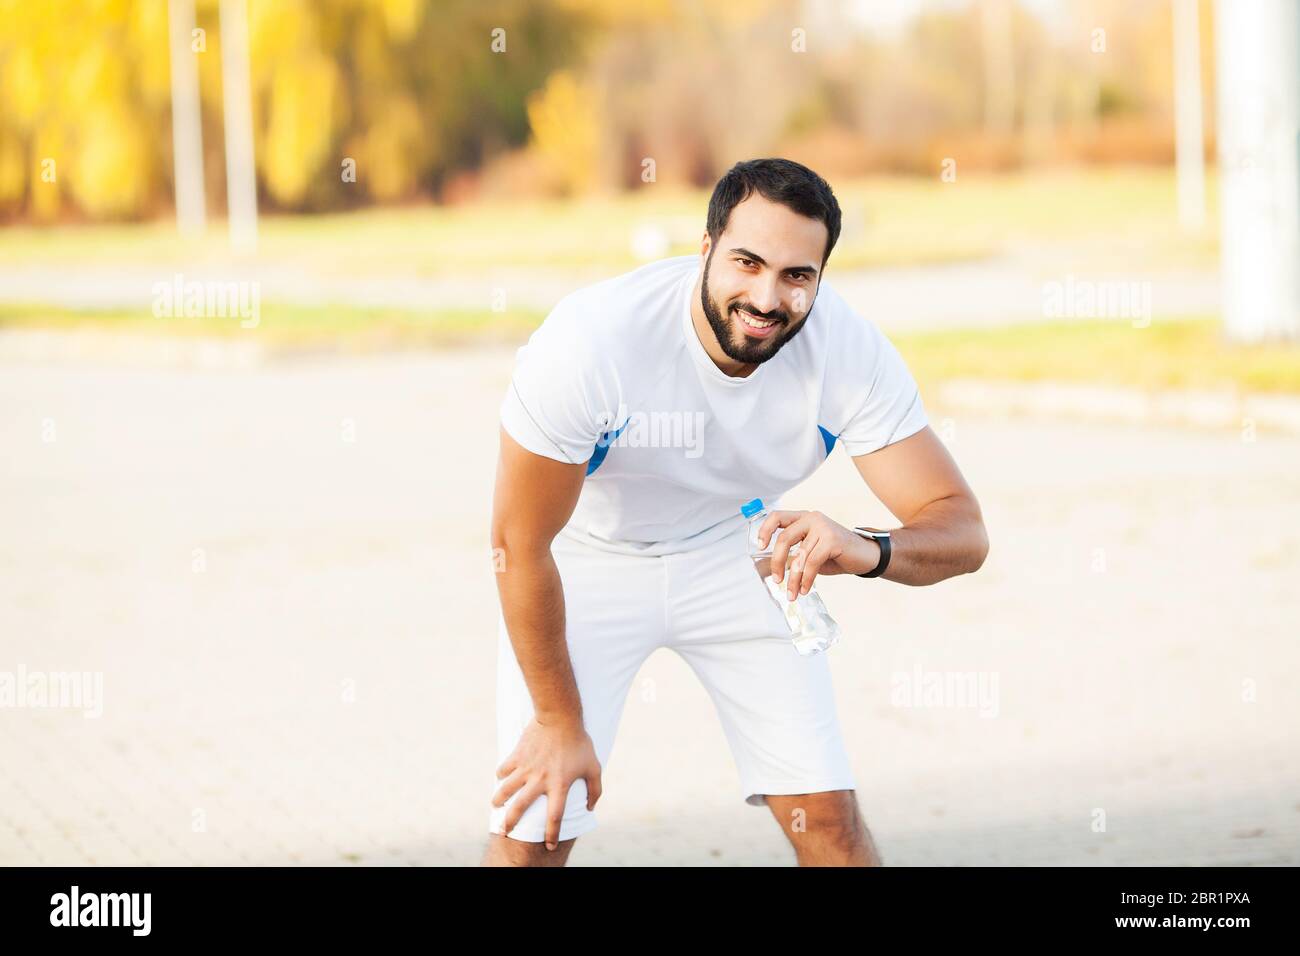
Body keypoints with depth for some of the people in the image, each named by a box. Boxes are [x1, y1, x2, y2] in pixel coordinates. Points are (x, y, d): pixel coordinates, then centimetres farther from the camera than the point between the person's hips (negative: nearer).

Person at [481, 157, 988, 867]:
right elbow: (520, 546, -23)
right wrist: (560, 722, -14)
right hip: (588, 563, -3)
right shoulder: (590, 340, -35)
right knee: (531, 837, -10)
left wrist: (866, 551, -49)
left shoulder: (850, 351, -26)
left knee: (828, 819, -2)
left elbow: (963, 529, -25)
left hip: (736, 555, 3)